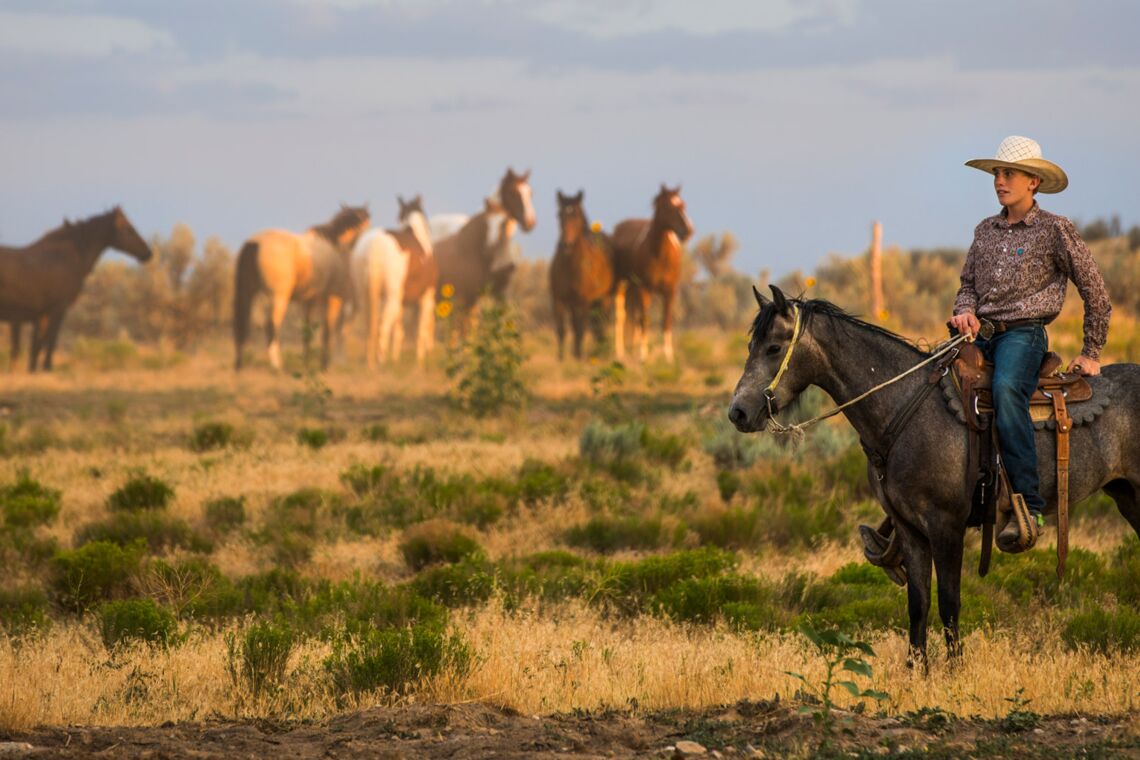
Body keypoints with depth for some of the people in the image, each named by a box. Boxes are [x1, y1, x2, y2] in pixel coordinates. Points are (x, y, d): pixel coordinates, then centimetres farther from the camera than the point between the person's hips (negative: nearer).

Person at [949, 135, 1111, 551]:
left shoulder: (1055, 230, 1)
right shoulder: (985, 231, 16)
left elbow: (1096, 294, 5)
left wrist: (1090, 355, 6)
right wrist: (965, 311, 0)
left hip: (1024, 333, -6)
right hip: (981, 333, 6)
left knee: (1006, 390, -37)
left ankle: (1029, 508, -39)